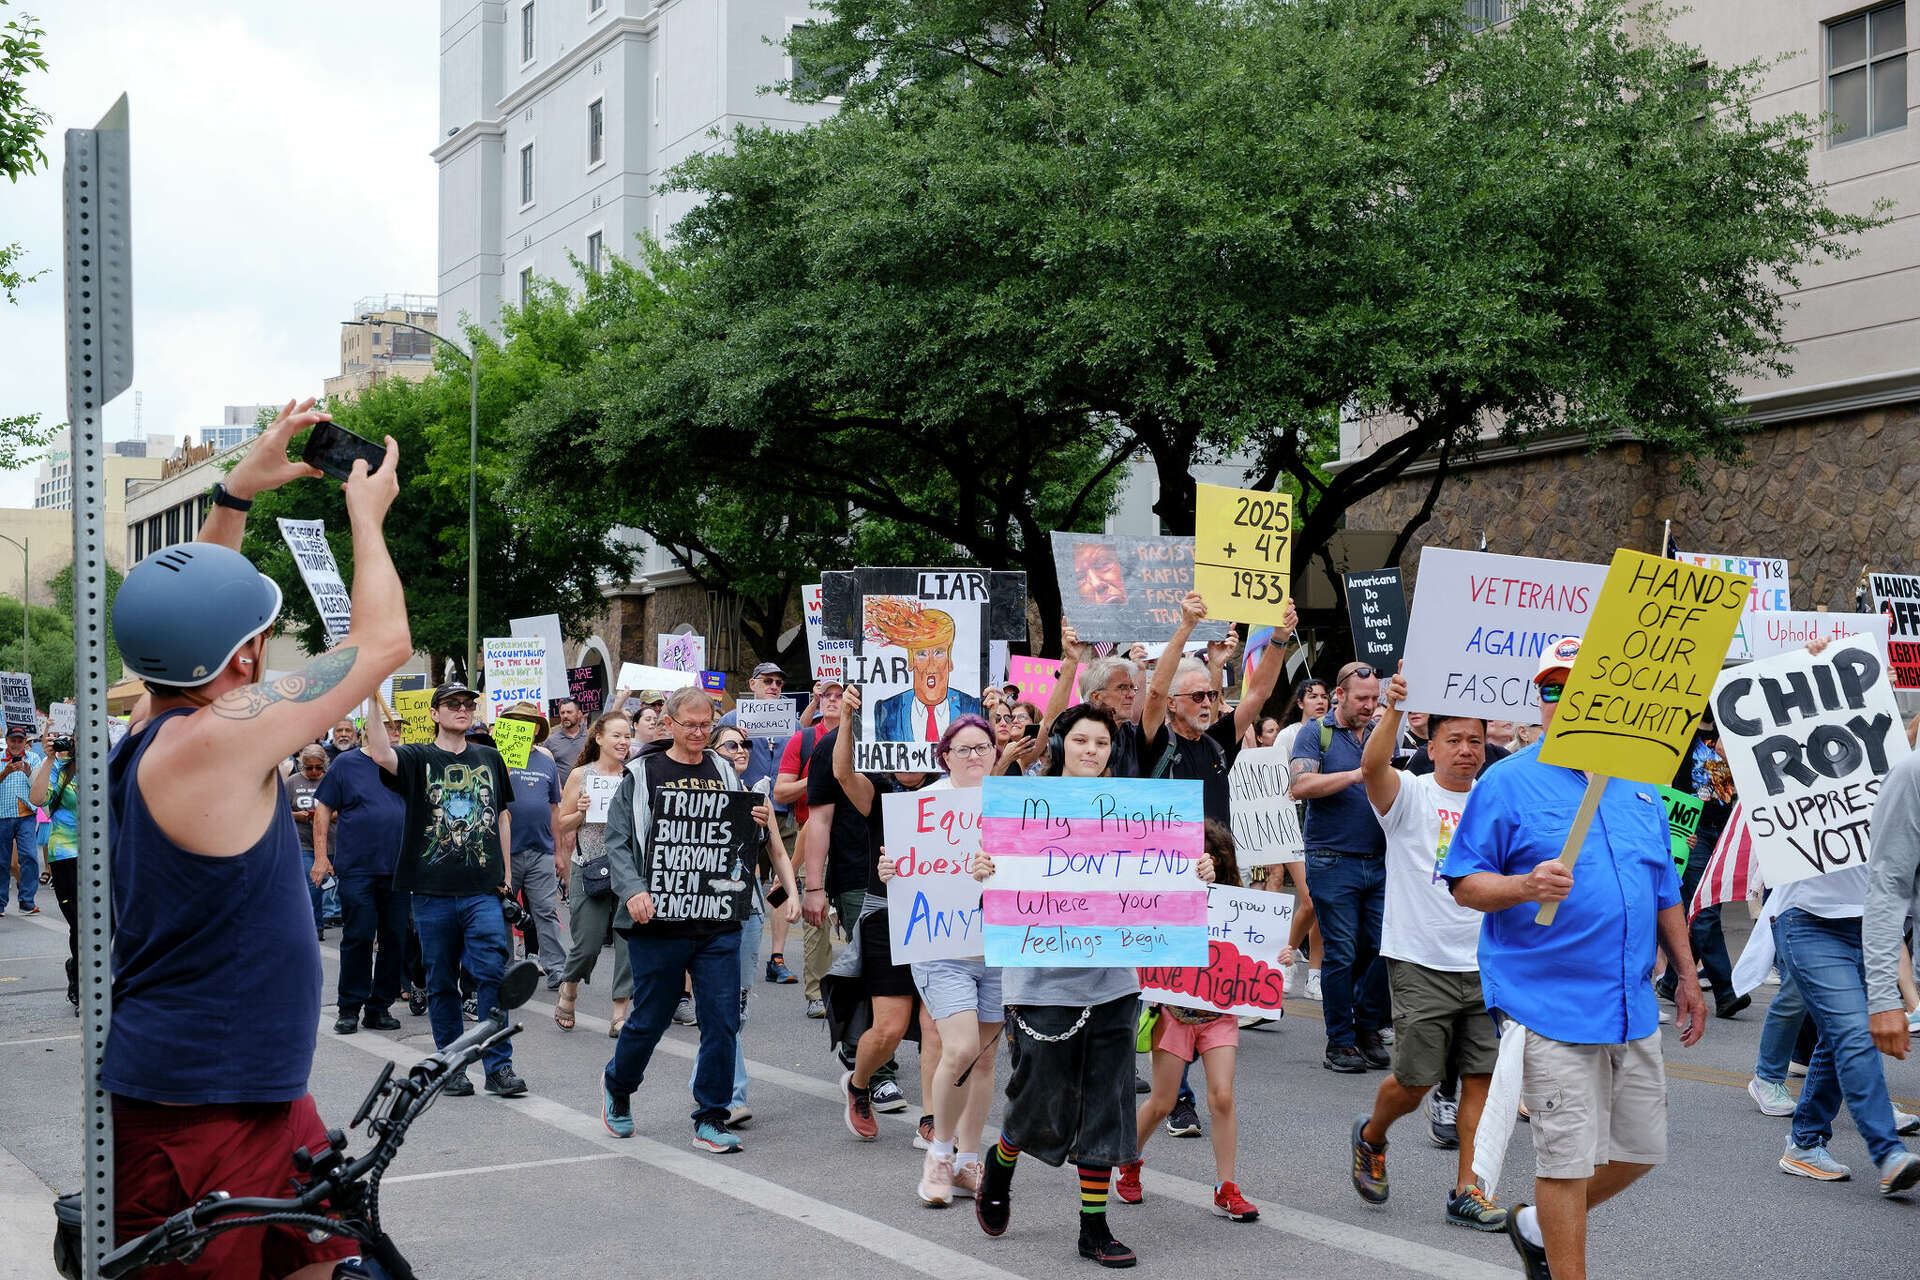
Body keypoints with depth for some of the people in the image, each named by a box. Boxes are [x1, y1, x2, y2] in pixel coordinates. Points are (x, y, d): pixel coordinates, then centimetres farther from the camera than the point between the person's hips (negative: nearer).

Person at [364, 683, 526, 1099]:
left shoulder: (489, 759, 12)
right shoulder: (418, 758, 3)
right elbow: (380, 753, -19)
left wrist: (506, 874, 14)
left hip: (483, 890, 1)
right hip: (433, 892, -1)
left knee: (493, 973, -8)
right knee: (441, 982, 7)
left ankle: (499, 1066, -2)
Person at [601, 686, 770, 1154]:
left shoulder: (723, 773, 11)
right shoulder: (642, 774, 1)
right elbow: (618, 840, -3)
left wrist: (760, 824, -5)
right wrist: (633, 890, -19)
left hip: (719, 924, 3)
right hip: (658, 922, -3)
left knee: (722, 1021, 0)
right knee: (650, 1019, 8)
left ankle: (711, 1120, 11)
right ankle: (617, 1086, 36)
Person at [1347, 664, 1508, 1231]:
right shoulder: (1409, 794, -7)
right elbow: (1372, 764, -27)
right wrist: (1394, 709, -43)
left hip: (1486, 964, 4)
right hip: (1421, 962, -4)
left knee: (1481, 1076, 4)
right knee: (1416, 1079, 0)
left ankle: (1467, 1190, 12)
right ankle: (1371, 1136, 30)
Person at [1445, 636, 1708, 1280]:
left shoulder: (1639, 786, 13)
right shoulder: (1507, 783, -5)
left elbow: (1664, 889, 21)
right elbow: (1464, 884, -7)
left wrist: (1688, 973, 18)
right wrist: (1525, 887, -24)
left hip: (1634, 1005, 6)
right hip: (1550, 1003, -6)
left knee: (1641, 1148, 14)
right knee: (1567, 1157, -3)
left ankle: (1538, 1226, 34)